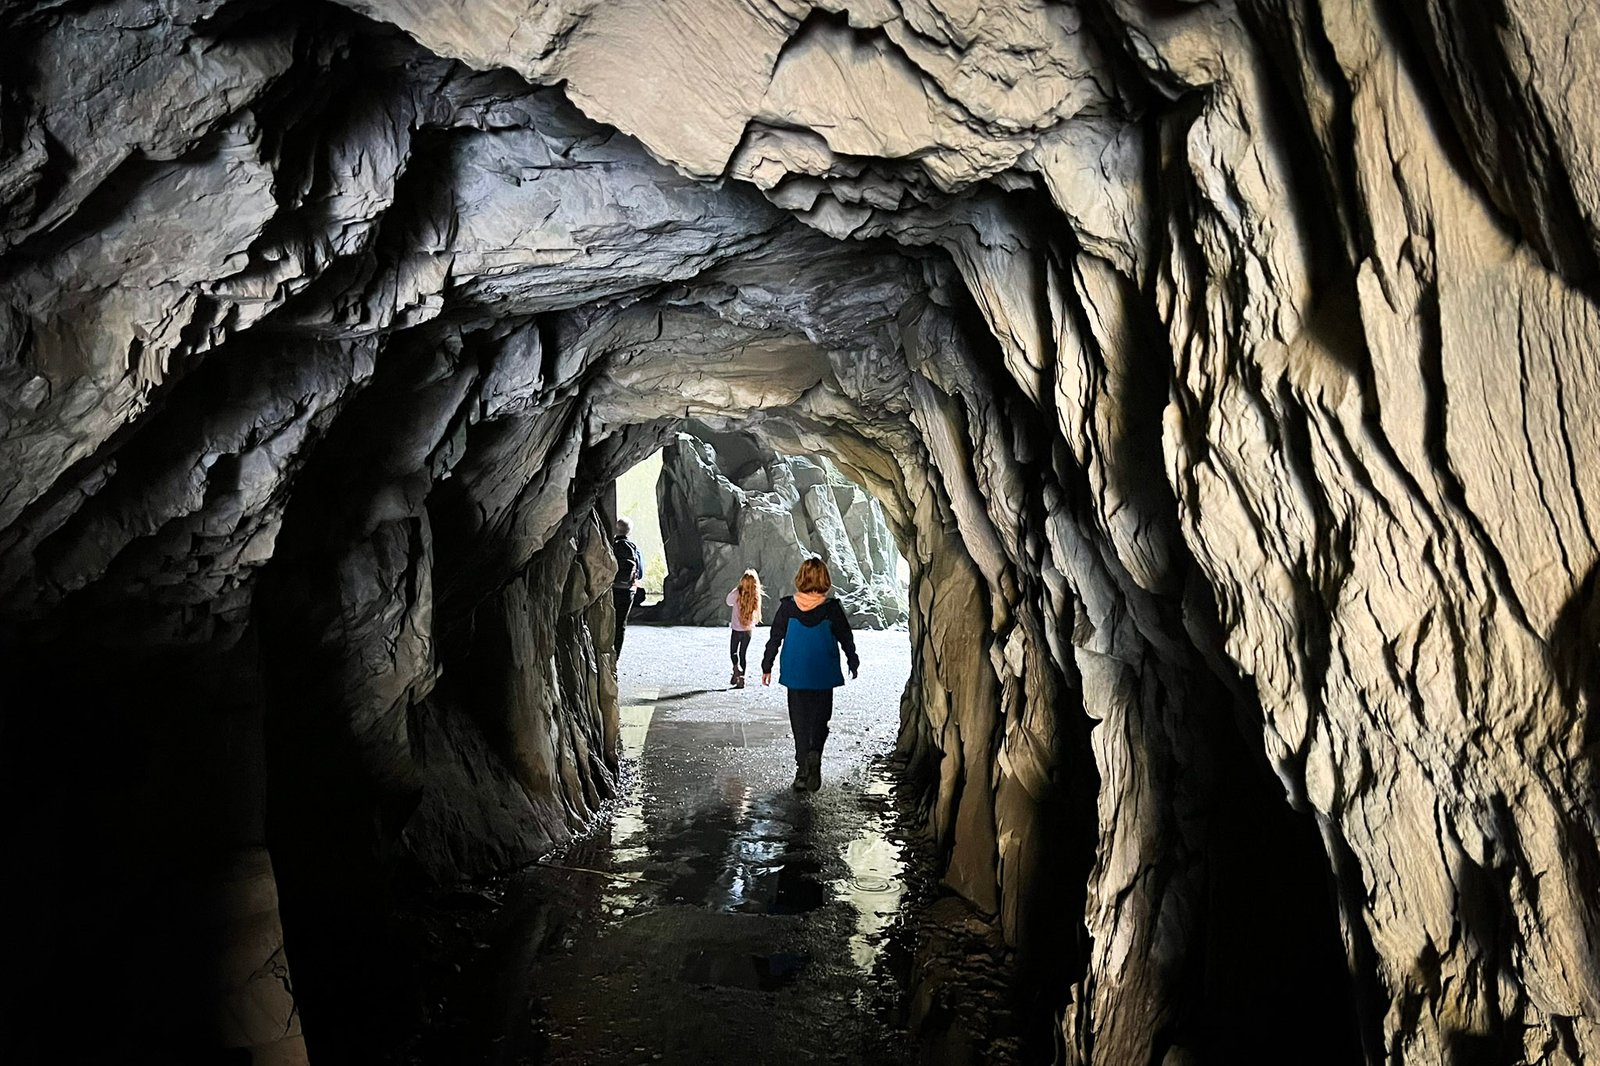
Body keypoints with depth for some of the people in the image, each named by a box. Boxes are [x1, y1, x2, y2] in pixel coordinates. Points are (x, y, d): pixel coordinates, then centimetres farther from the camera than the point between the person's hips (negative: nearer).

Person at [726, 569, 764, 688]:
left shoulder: (737, 593, -16)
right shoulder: (756, 597, -10)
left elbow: (729, 602, 3)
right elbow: (756, 613, -2)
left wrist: (738, 588, 2)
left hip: (736, 628, -2)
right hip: (748, 629, 2)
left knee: (733, 652, 15)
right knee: (743, 654, 14)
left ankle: (737, 667, -14)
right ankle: (741, 679, 13)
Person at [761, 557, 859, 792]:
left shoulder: (787, 607, -6)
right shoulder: (832, 609, -7)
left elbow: (775, 638, -1)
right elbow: (847, 639, 2)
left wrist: (767, 666, 10)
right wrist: (853, 664, 18)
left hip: (795, 675, 1)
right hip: (823, 676, -1)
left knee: (800, 722, 10)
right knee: (820, 718, 10)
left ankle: (802, 770, 8)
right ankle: (814, 754, -17)